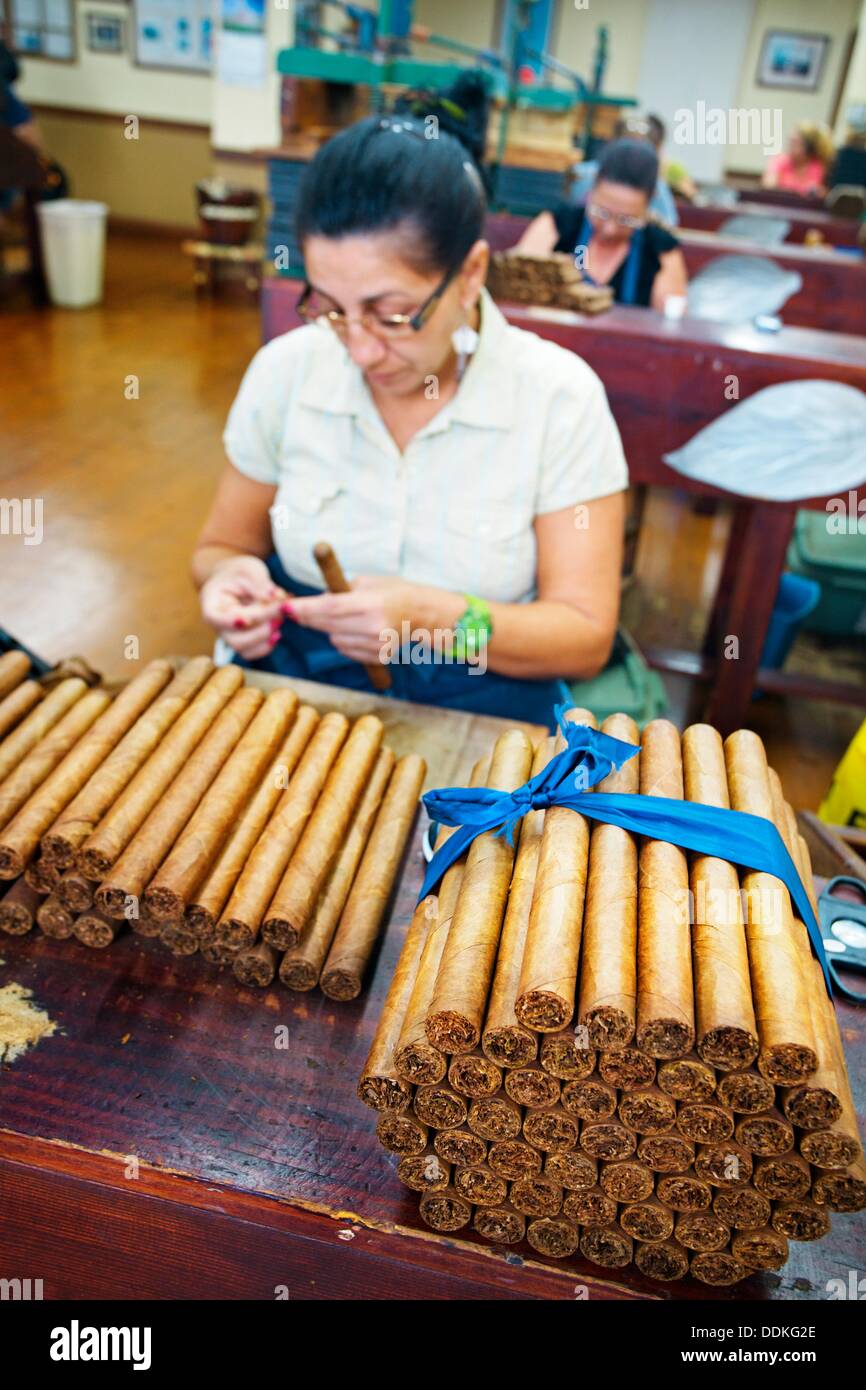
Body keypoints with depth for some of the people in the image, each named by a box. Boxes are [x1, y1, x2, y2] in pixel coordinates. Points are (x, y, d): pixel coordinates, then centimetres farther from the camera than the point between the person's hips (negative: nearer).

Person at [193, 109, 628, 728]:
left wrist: (435, 619, -25)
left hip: (483, 717, 0)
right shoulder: (284, 371, -3)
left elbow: (587, 637, -9)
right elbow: (220, 547, 11)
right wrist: (232, 578, -13)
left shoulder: (561, 398, -10)